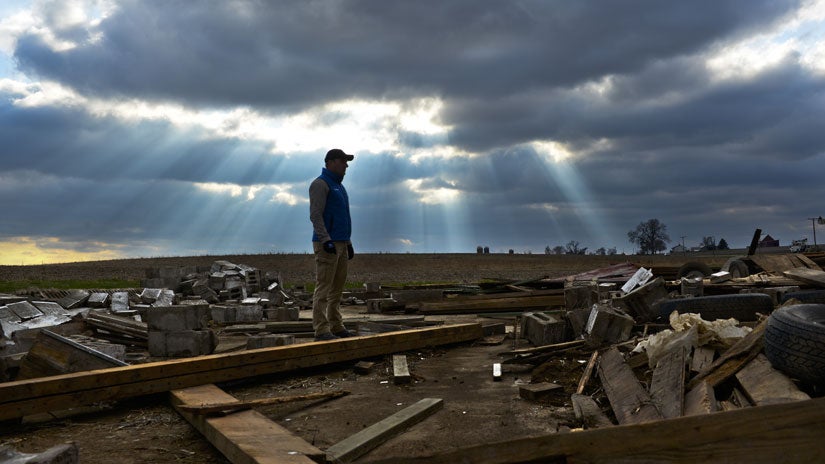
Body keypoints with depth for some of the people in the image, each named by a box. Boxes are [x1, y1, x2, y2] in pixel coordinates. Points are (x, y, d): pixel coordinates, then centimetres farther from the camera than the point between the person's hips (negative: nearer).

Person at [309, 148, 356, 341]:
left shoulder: (339, 186, 22)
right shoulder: (320, 184, -6)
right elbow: (316, 215, -16)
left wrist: (348, 242, 23)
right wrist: (326, 240, -25)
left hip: (341, 245, 9)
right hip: (326, 244, -9)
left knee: (337, 289, 9)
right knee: (323, 288, -10)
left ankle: (336, 326, 14)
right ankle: (321, 330, -10)